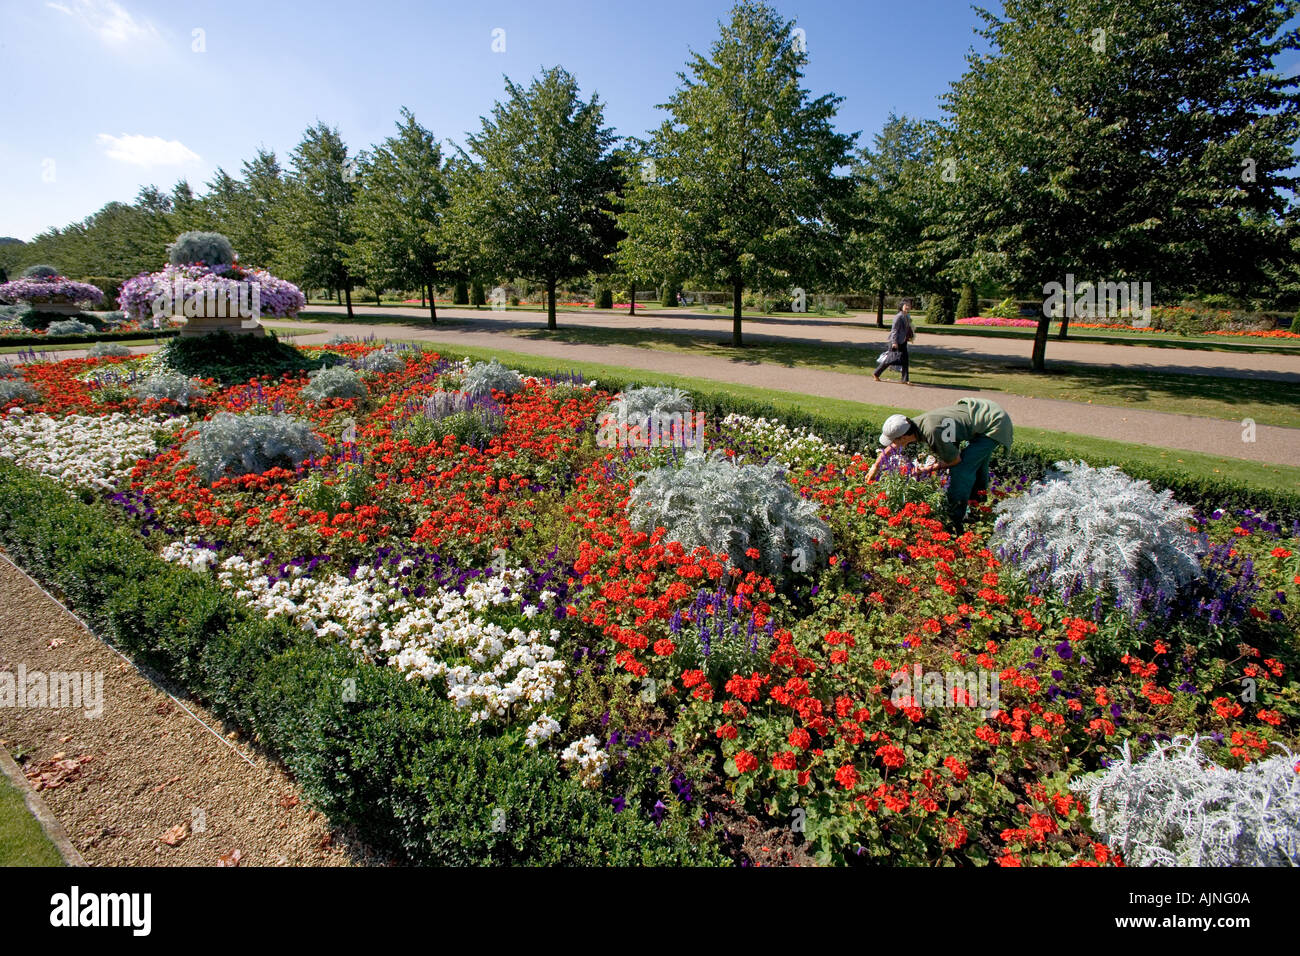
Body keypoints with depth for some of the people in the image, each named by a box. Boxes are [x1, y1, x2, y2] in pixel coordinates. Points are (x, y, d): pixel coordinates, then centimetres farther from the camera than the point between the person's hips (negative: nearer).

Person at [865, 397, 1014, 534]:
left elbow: (956, 460, -16)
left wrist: (928, 470, -7)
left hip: (995, 425, -9)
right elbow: (891, 447, 14)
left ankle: (955, 524, -8)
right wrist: (876, 466, 21)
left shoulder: (932, 433, -33)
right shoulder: (916, 423, -7)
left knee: (961, 470, -15)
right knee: (977, 465, 26)